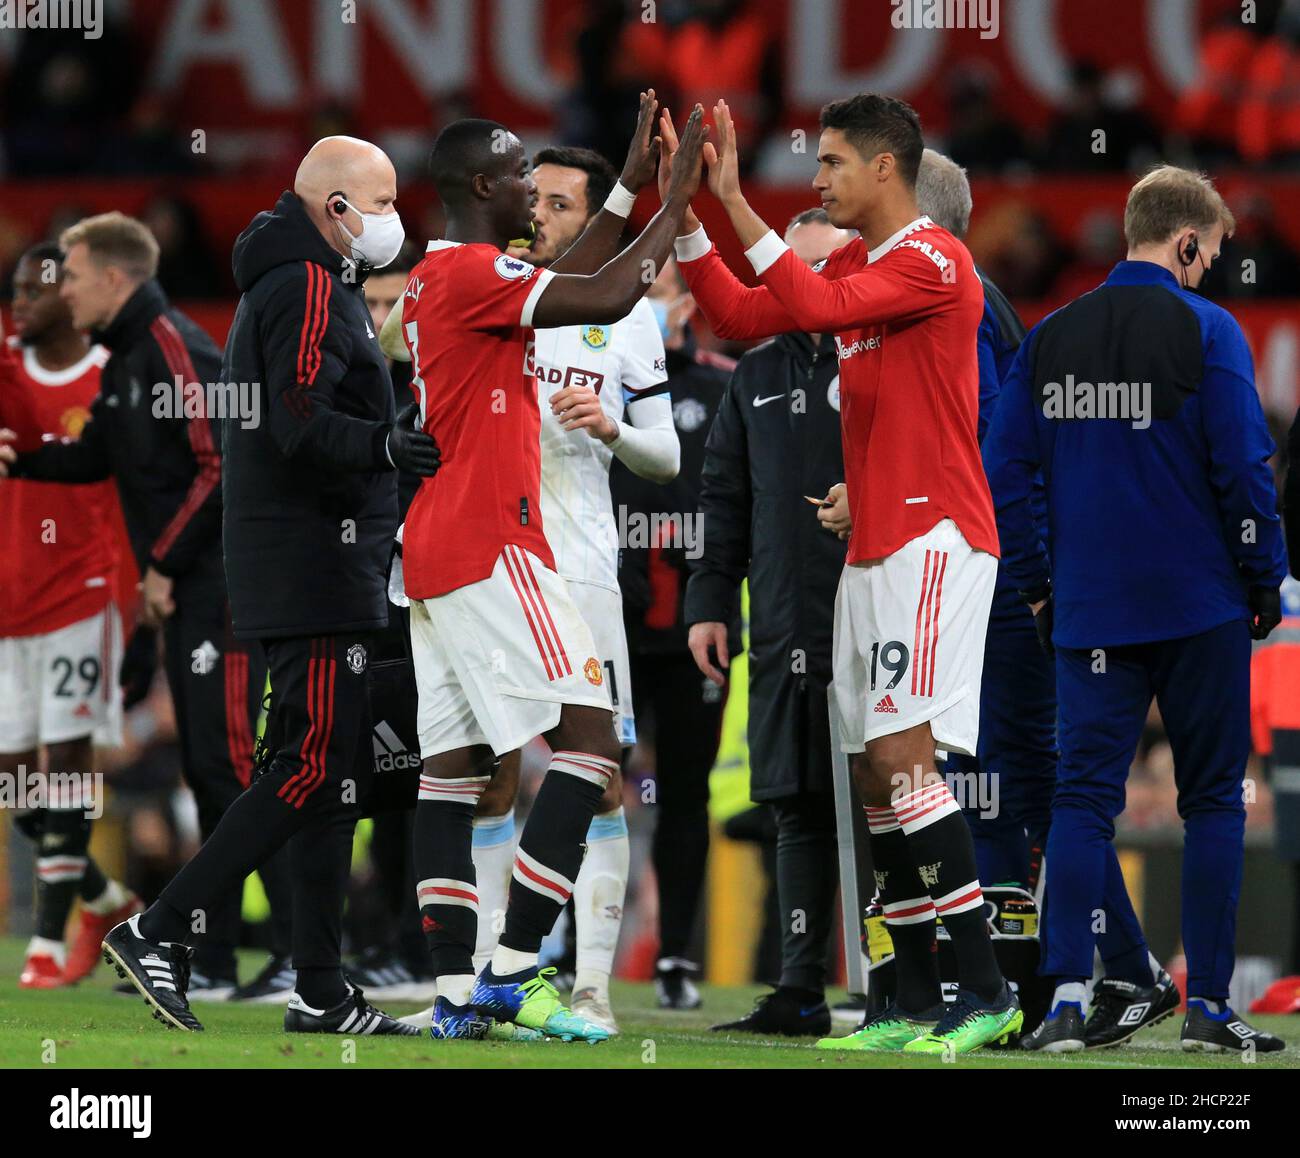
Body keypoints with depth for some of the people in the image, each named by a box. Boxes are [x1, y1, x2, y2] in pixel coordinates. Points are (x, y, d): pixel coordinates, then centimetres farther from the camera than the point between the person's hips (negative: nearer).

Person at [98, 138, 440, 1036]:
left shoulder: (289, 284, 20)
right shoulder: (309, 289, -12)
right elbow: (298, 423, -24)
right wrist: (384, 444, -37)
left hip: (307, 571, 11)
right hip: (316, 565, -11)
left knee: (338, 770, 9)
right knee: (319, 767, -12)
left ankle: (323, 993, 10)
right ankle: (158, 933, -12)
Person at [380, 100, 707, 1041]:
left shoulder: (435, 278, 18)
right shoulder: (472, 273, -11)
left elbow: (571, 282, 31)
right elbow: (607, 299, -20)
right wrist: (679, 204, -9)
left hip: (434, 555, 10)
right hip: (489, 547, -10)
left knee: (455, 765, 5)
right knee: (589, 736, -10)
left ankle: (457, 990, 1)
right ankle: (512, 973, -17)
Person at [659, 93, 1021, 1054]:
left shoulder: (933, 261, -11)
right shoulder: (858, 267, 18)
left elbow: (812, 308, -24)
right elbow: (740, 316, 19)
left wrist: (733, 200, -21)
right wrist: (687, 211, 12)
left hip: (934, 541, -10)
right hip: (876, 549, 10)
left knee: (903, 754, -16)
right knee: (875, 773, 6)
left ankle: (987, 992, -16)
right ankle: (917, 1004, 8)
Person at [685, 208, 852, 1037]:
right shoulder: (758, 379, 17)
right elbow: (725, 502, 19)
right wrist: (710, 602, 11)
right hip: (786, 629, 5)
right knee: (802, 813, 6)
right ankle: (802, 992, 9)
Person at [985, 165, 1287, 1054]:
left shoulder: (1051, 338, 7)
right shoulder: (1205, 331, -8)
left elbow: (1005, 471, 9)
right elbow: (1244, 470, -10)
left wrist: (1038, 587, 16)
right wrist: (1265, 581, 1)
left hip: (1090, 613, 4)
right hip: (1200, 611, -4)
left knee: (1084, 795, 2)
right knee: (1212, 797, 6)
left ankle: (1067, 996, -10)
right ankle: (1209, 1005, 6)